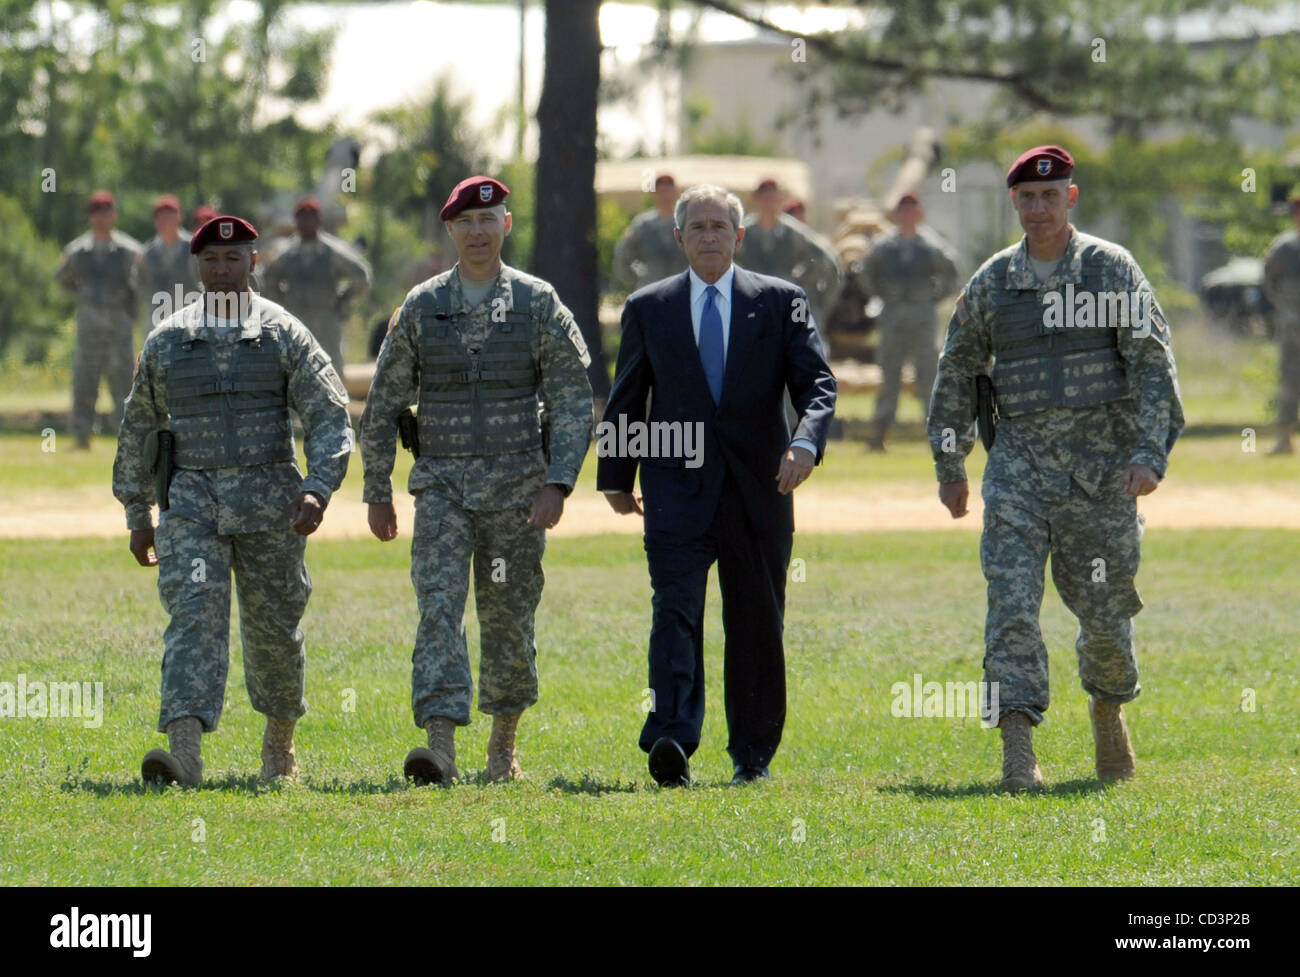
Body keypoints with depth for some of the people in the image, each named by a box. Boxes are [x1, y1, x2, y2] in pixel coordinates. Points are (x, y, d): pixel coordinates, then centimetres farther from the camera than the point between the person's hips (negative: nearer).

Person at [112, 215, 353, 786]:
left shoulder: (284, 335, 2)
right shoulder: (166, 341, 9)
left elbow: (330, 418, -3)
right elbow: (139, 430, 18)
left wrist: (317, 490, -18)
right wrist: (137, 515, 16)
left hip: (269, 502, -1)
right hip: (191, 499, 1)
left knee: (273, 628, 8)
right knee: (193, 614, -17)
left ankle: (279, 745, 32)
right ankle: (184, 753, -30)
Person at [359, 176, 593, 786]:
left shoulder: (539, 305, 1)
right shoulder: (421, 307, 5)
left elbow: (573, 402, -1)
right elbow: (383, 406, 11)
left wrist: (557, 484, -13)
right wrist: (377, 493, 9)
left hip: (517, 485, 0)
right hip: (442, 484, 0)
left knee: (509, 620, 6)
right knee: (439, 606, -15)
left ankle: (502, 745, 24)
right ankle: (440, 743, -25)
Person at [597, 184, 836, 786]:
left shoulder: (780, 302, 6)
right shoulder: (648, 309, 9)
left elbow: (816, 381, -1)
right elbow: (625, 400, 16)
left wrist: (806, 442, -19)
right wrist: (616, 477, 16)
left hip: (759, 487, 1)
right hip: (677, 487, -1)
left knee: (757, 624, 6)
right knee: (675, 611, -16)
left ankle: (753, 755, 17)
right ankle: (671, 742, -27)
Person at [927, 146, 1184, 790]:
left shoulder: (1112, 269, 1)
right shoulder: (992, 281, 9)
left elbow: (1153, 363, -5)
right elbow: (956, 373, 17)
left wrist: (1149, 452, -15)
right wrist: (949, 464, 14)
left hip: (1101, 464, -1)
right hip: (1019, 460, 2)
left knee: (1105, 608, 6)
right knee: (1012, 601, -14)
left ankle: (1108, 708, 35)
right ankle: (1017, 744, -19)